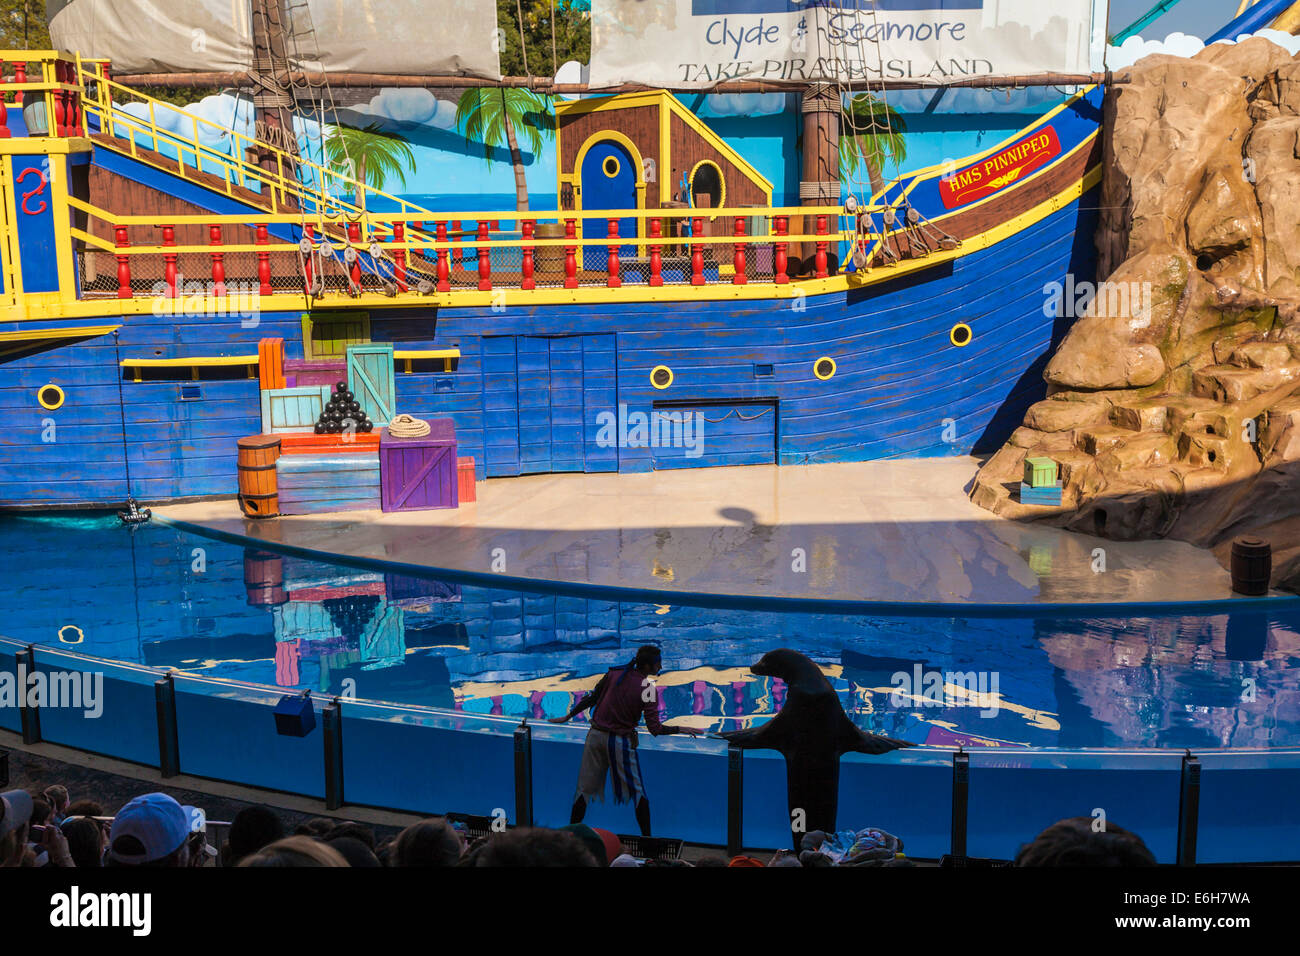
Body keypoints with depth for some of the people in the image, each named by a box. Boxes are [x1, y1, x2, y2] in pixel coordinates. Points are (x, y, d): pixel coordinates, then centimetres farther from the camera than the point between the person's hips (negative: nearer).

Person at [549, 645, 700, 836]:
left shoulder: (614, 673, -1)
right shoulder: (648, 690, -13)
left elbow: (591, 699, 5)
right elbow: (654, 728, -17)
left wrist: (567, 717, 16)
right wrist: (681, 729, -6)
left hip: (596, 735, 4)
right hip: (621, 741, -4)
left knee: (585, 788, 14)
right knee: (636, 791, 11)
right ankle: (647, 837, 15)